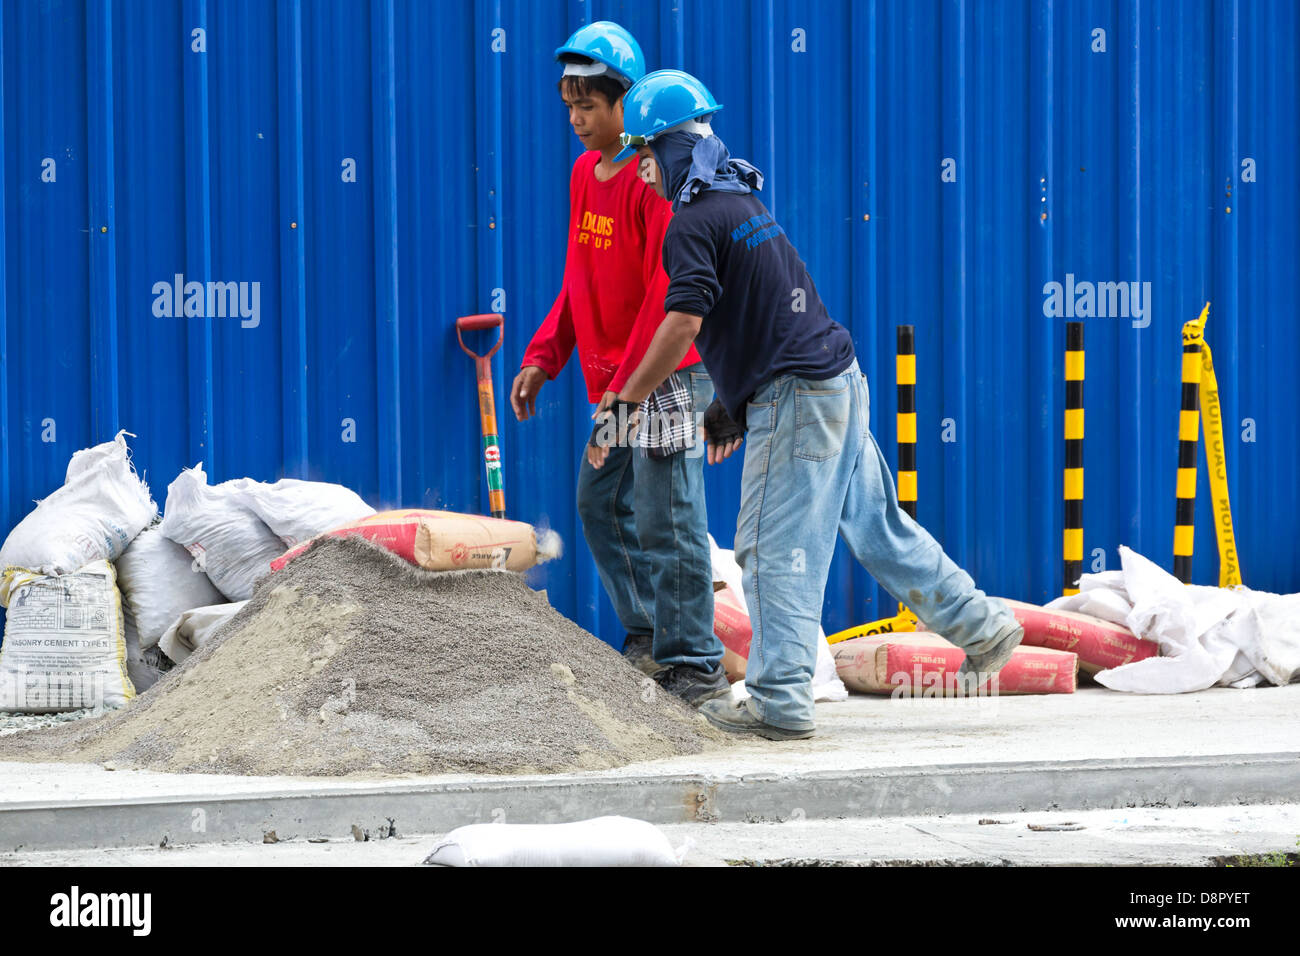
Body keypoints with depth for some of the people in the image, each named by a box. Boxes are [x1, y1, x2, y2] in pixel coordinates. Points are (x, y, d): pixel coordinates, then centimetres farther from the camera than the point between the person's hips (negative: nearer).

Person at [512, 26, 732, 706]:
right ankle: (648, 638, 24)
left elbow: (667, 294, -20)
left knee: (665, 520, -10)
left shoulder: (657, 179, -16)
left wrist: (624, 393, -22)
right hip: (615, 378, 9)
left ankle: (695, 668, -6)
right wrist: (543, 356, 9)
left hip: (669, 376, -9)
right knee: (600, 503, 14)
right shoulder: (585, 173, 12)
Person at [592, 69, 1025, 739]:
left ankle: (780, 702, -7)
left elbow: (682, 326, -20)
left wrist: (627, 400, -10)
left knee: (775, 548, -6)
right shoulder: (741, 202, 18)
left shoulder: (693, 224, -12)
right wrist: (730, 407, 30)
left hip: (794, 400, -9)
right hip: (839, 383, 9)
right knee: (877, 526, 18)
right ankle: (981, 627, 22)